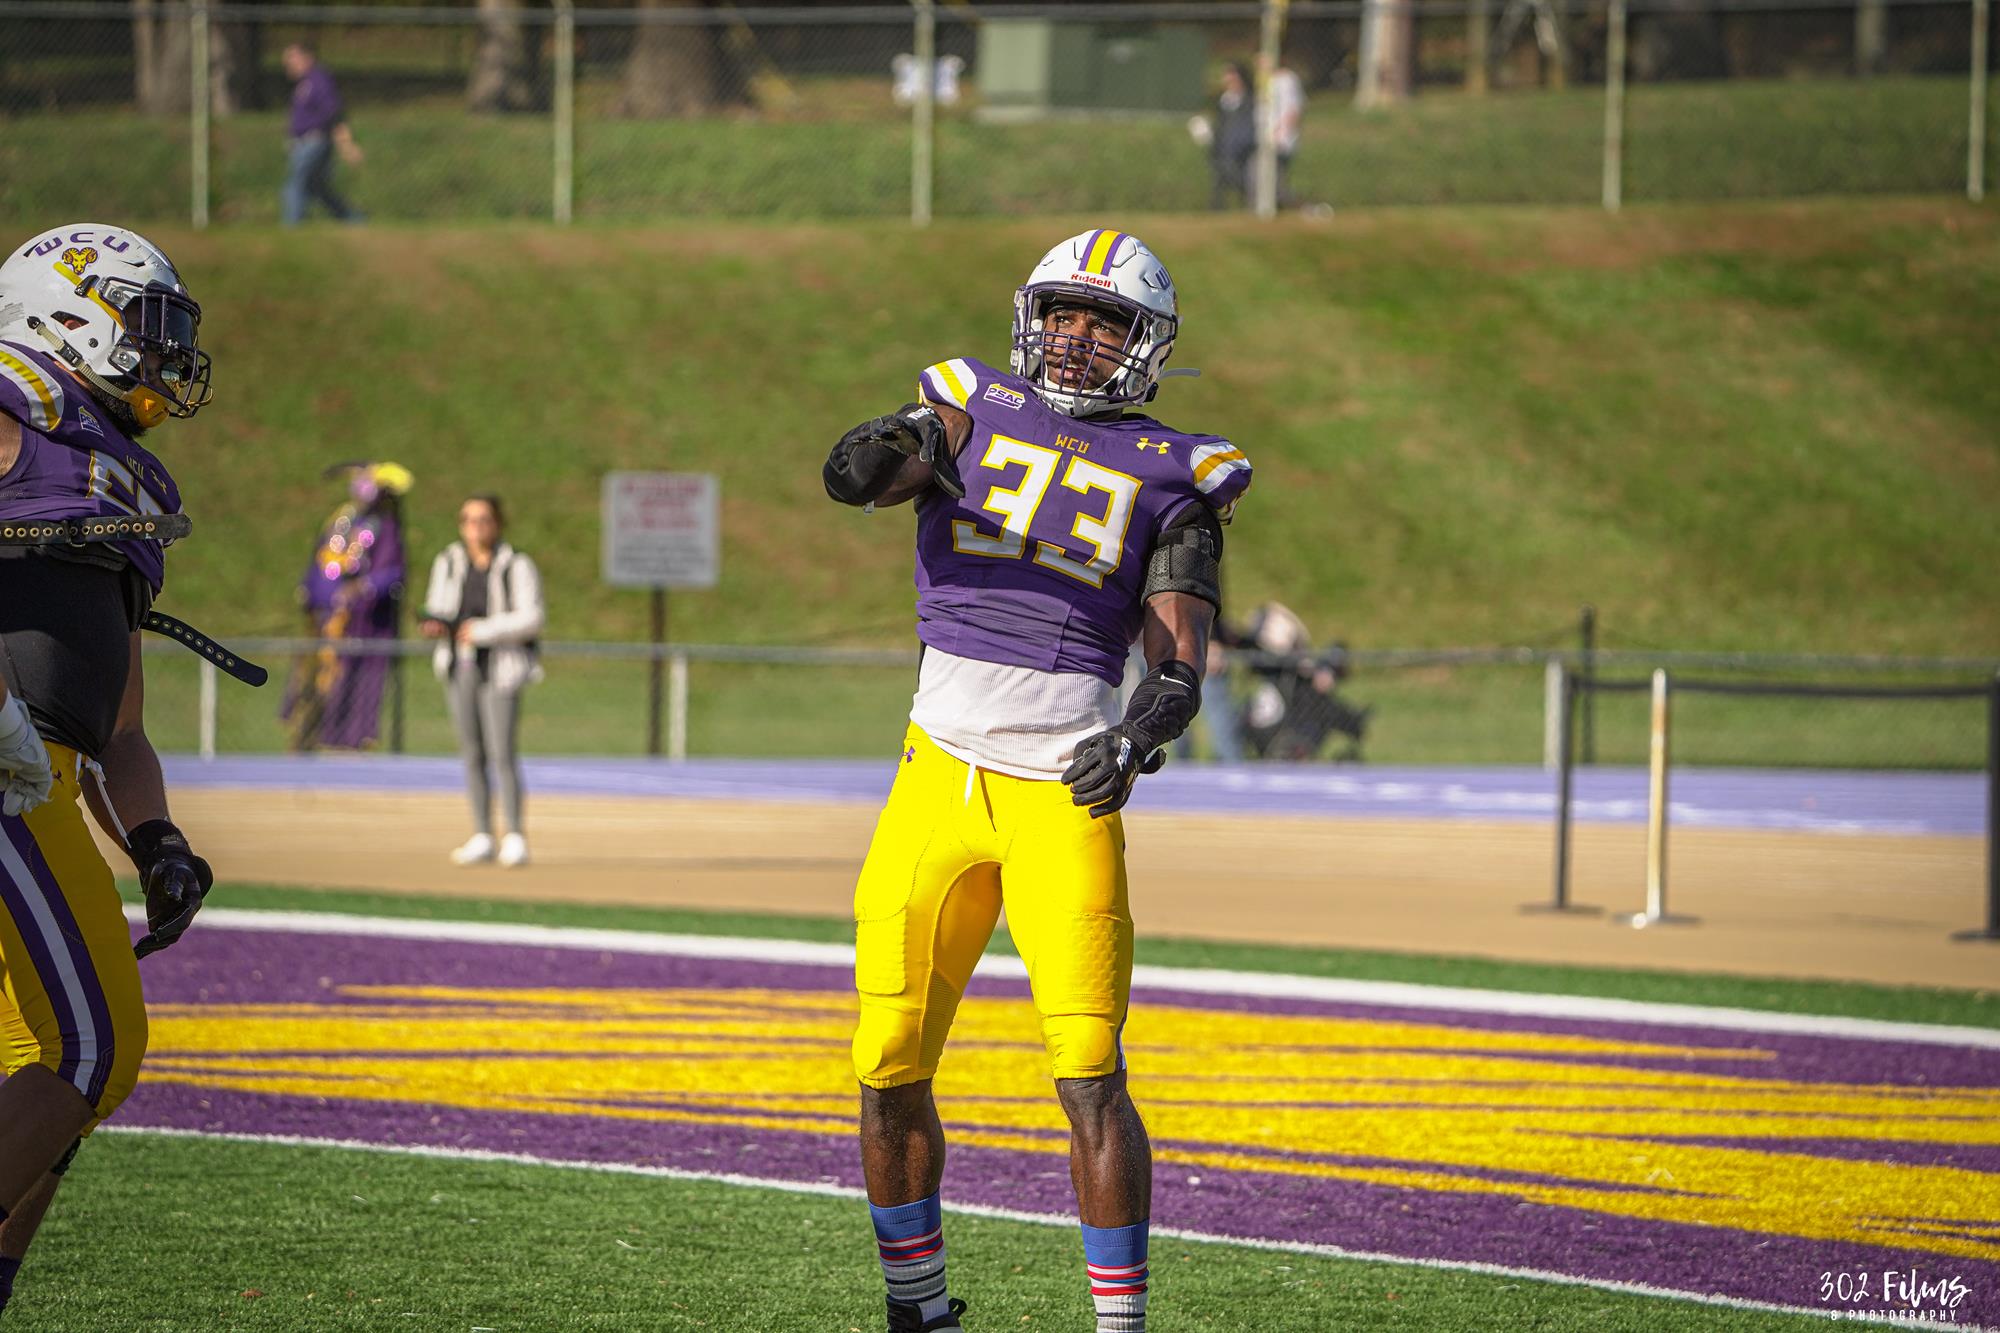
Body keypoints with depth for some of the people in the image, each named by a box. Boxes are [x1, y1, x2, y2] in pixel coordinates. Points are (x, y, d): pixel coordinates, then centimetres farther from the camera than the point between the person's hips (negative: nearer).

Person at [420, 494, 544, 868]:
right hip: (460, 667, 5)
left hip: (499, 668, -5)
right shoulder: (448, 563, 9)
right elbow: (436, 607, 18)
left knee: (502, 752, -11)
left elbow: (531, 618, -10)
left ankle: (515, 836, -6)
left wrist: (485, 631, -18)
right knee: (472, 753, 7)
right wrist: (434, 623, -6)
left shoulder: (516, 567, -6)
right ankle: (482, 837, 13)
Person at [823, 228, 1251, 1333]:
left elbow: (1178, 661, 0)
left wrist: (1137, 738, -19)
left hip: (1063, 795, -2)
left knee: (1090, 1080, -11)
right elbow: (851, 477, -8)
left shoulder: (1170, 477, 8)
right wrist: (887, 452, -29)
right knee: (890, 1075, 4)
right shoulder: (973, 412, 11)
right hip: (938, 781, 2)